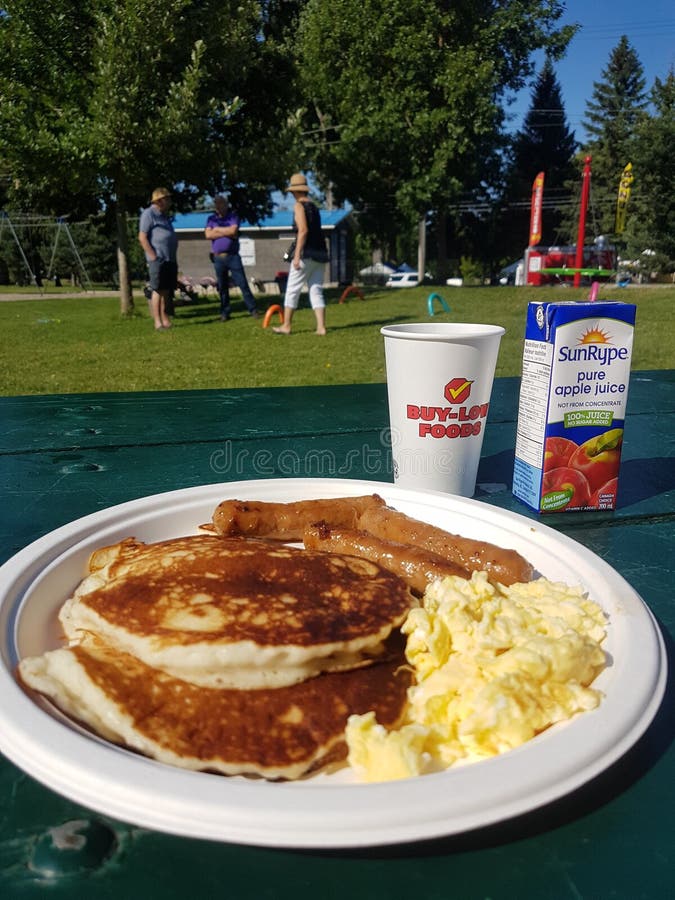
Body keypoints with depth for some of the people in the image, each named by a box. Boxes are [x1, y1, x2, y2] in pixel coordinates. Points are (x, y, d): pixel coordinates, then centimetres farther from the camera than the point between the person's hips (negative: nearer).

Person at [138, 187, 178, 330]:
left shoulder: (164, 215, 23)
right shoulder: (148, 214, -5)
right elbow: (142, 238, -12)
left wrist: (173, 258, 18)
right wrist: (153, 256, -17)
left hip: (170, 259, 8)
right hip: (157, 259, -8)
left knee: (167, 291, 9)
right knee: (158, 290, -8)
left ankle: (165, 319, 15)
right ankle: (157, 322, -7)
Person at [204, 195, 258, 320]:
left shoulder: (233, 216, 5)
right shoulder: (211, 219, 11)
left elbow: (233, 230, -13)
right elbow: (208, 235, -4)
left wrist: (218, 230, -3)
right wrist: (227, 232, -7)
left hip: (233, 256, -2)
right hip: (218, 258, 3)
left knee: (242, 283, -5)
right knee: (222, 287, 7)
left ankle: (252, 309, -2)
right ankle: (225, 313, 15)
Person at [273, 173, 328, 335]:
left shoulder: (299, 206, -5)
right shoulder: (314, 207, 18)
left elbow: (303, 230, -16)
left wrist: (297, 255, -18)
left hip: (306, 254, -7)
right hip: (319, 254, 7)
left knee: (292, 290, 1)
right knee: (316, 291, 6)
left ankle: (286, 326, 6)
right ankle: (321, 327, 0)